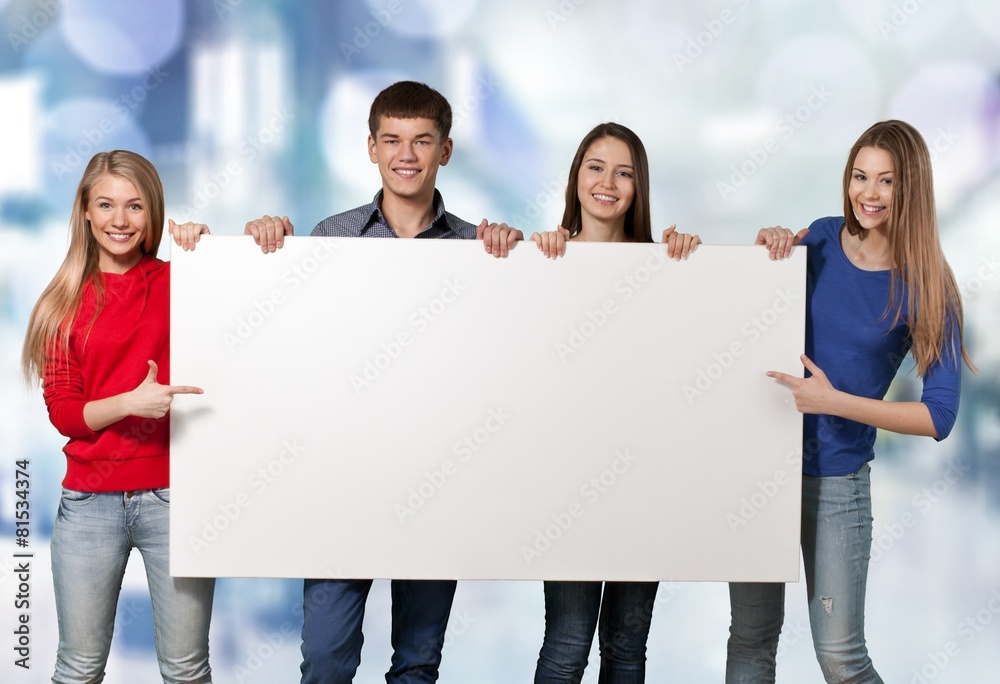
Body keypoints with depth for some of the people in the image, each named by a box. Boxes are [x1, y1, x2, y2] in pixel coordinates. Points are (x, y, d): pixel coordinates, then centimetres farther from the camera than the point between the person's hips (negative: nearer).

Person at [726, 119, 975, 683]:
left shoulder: (925, 291, -9)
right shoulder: (821, 241, 0)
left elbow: (939, 417, -13)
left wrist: (834, 401, -21)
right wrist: (768, 250, -6)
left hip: (836, 481, -3)